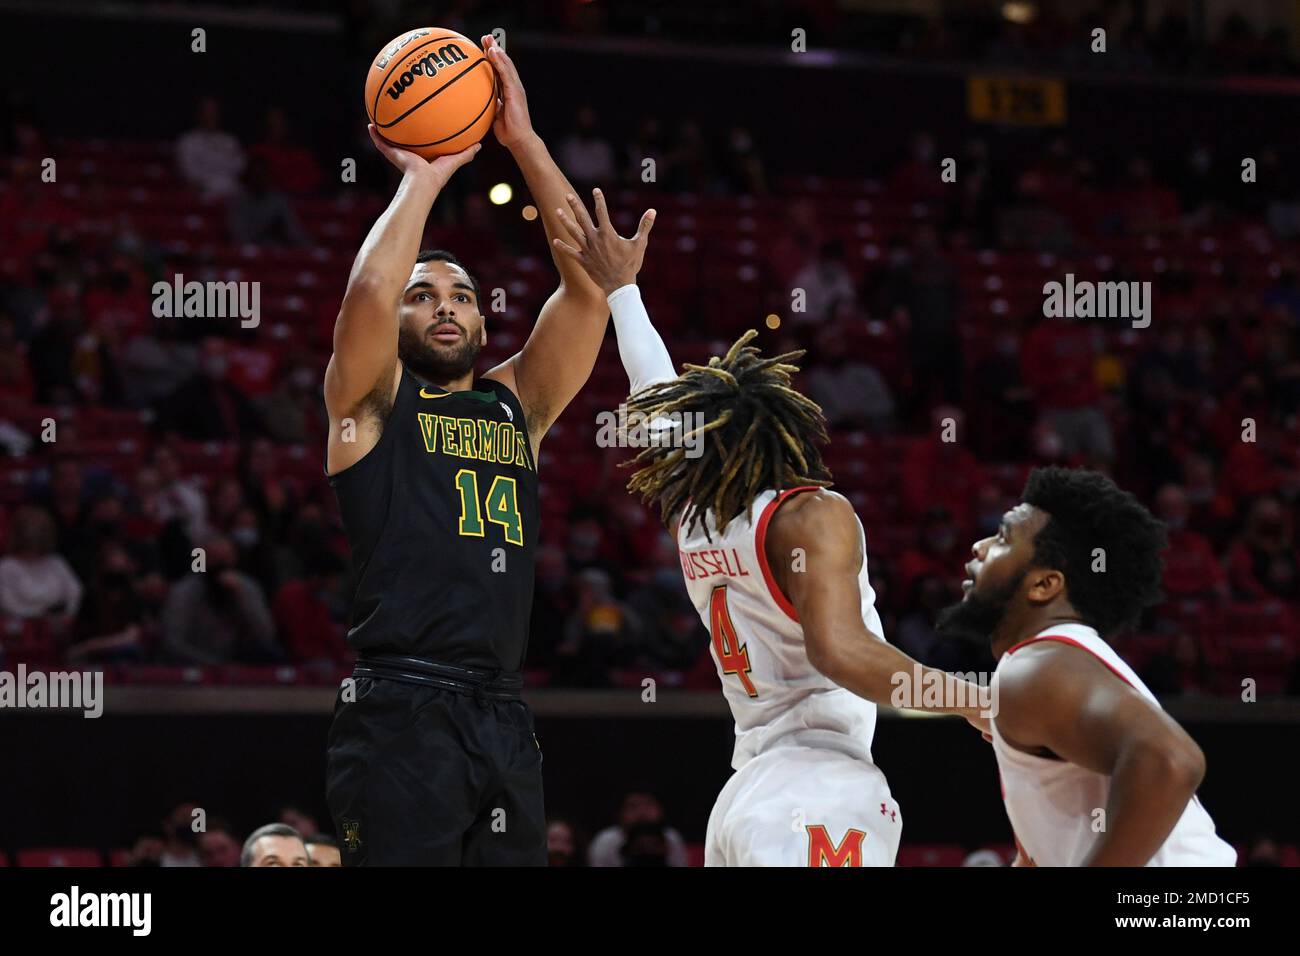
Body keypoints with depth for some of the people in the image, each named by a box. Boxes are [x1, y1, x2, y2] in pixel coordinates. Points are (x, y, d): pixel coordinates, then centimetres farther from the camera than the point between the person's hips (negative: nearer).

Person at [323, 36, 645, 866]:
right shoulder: (373, 400, 7)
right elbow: (369, 290, -13)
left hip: (504, 714, 6)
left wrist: (524, 142, 4)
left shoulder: (519, 405, 19)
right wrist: (425, 177, 0)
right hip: (400, 711, -6)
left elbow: (590, 287, 9)